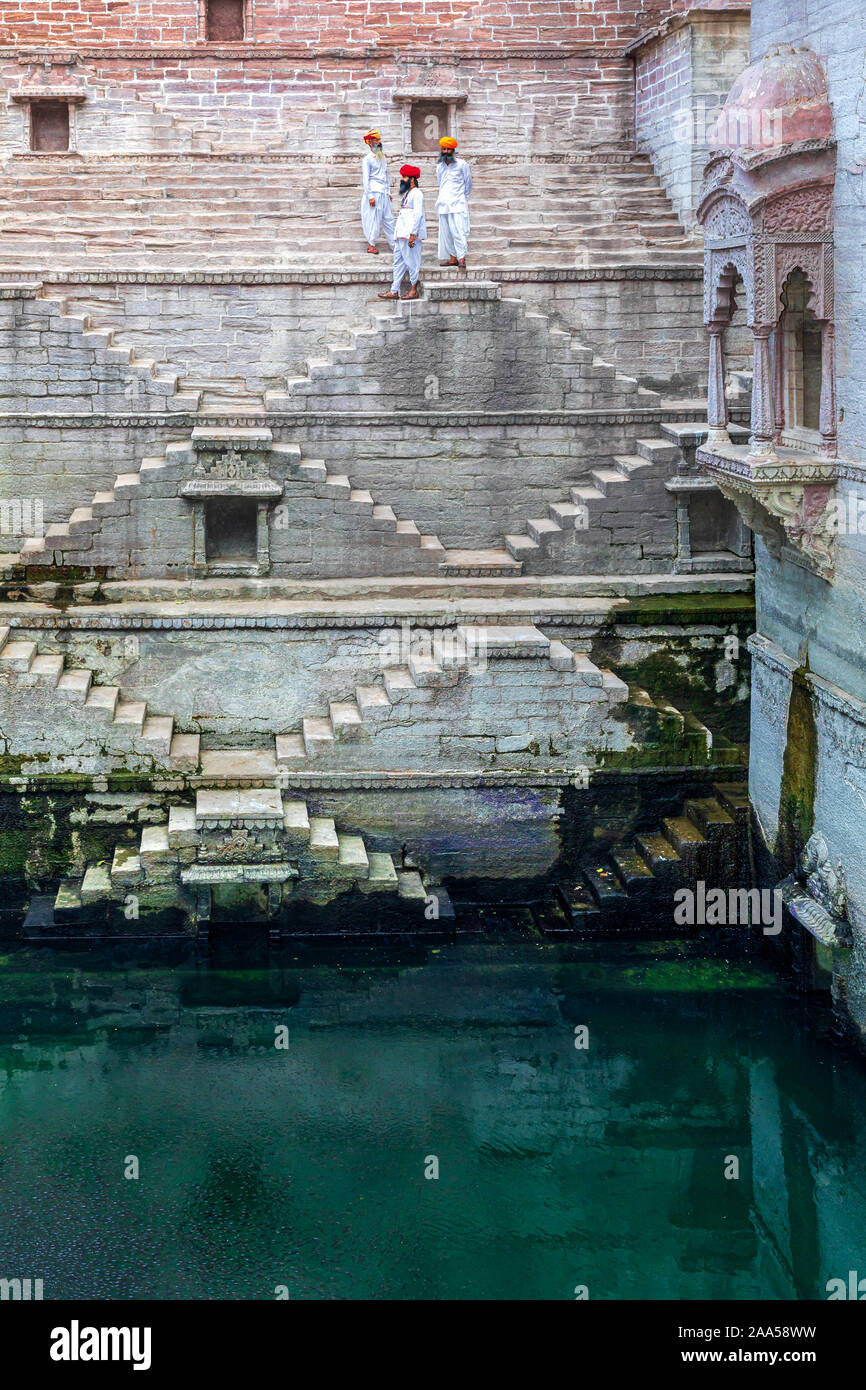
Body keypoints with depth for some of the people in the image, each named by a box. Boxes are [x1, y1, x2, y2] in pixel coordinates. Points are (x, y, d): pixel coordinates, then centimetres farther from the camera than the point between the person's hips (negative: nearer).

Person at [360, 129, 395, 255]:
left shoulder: (382, 157, 16)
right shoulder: (367, 159, -7)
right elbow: (366, 179, -10)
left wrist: (388, 192, 17)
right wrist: (370, 196, -15)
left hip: (384, 194, 7)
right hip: (374, 194, -7)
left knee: (388, 219, 6)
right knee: (374, 219, -4)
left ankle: (393, 244, 9)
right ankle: (371, 246, 3)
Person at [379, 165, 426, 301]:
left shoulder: (417, 193, -10)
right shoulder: (407, 193, 19)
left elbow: (418, 214, -17)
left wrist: (412, 234, -22)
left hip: (410, 235, -10)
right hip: (401, 235, 10)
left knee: (412, 262, -4)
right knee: (398, 262, 9)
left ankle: (414, 291, 2)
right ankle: (394, 291, 10)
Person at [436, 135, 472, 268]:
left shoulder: (462, 164, 1)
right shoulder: (439, 166, 15)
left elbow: (468, 183, 9)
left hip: (458, 203, -5)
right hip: (443, 204, 5)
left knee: (458, 231, -15)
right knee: (446, 231, 3)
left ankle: (462, 258, -19)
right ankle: (452, 257, 8)